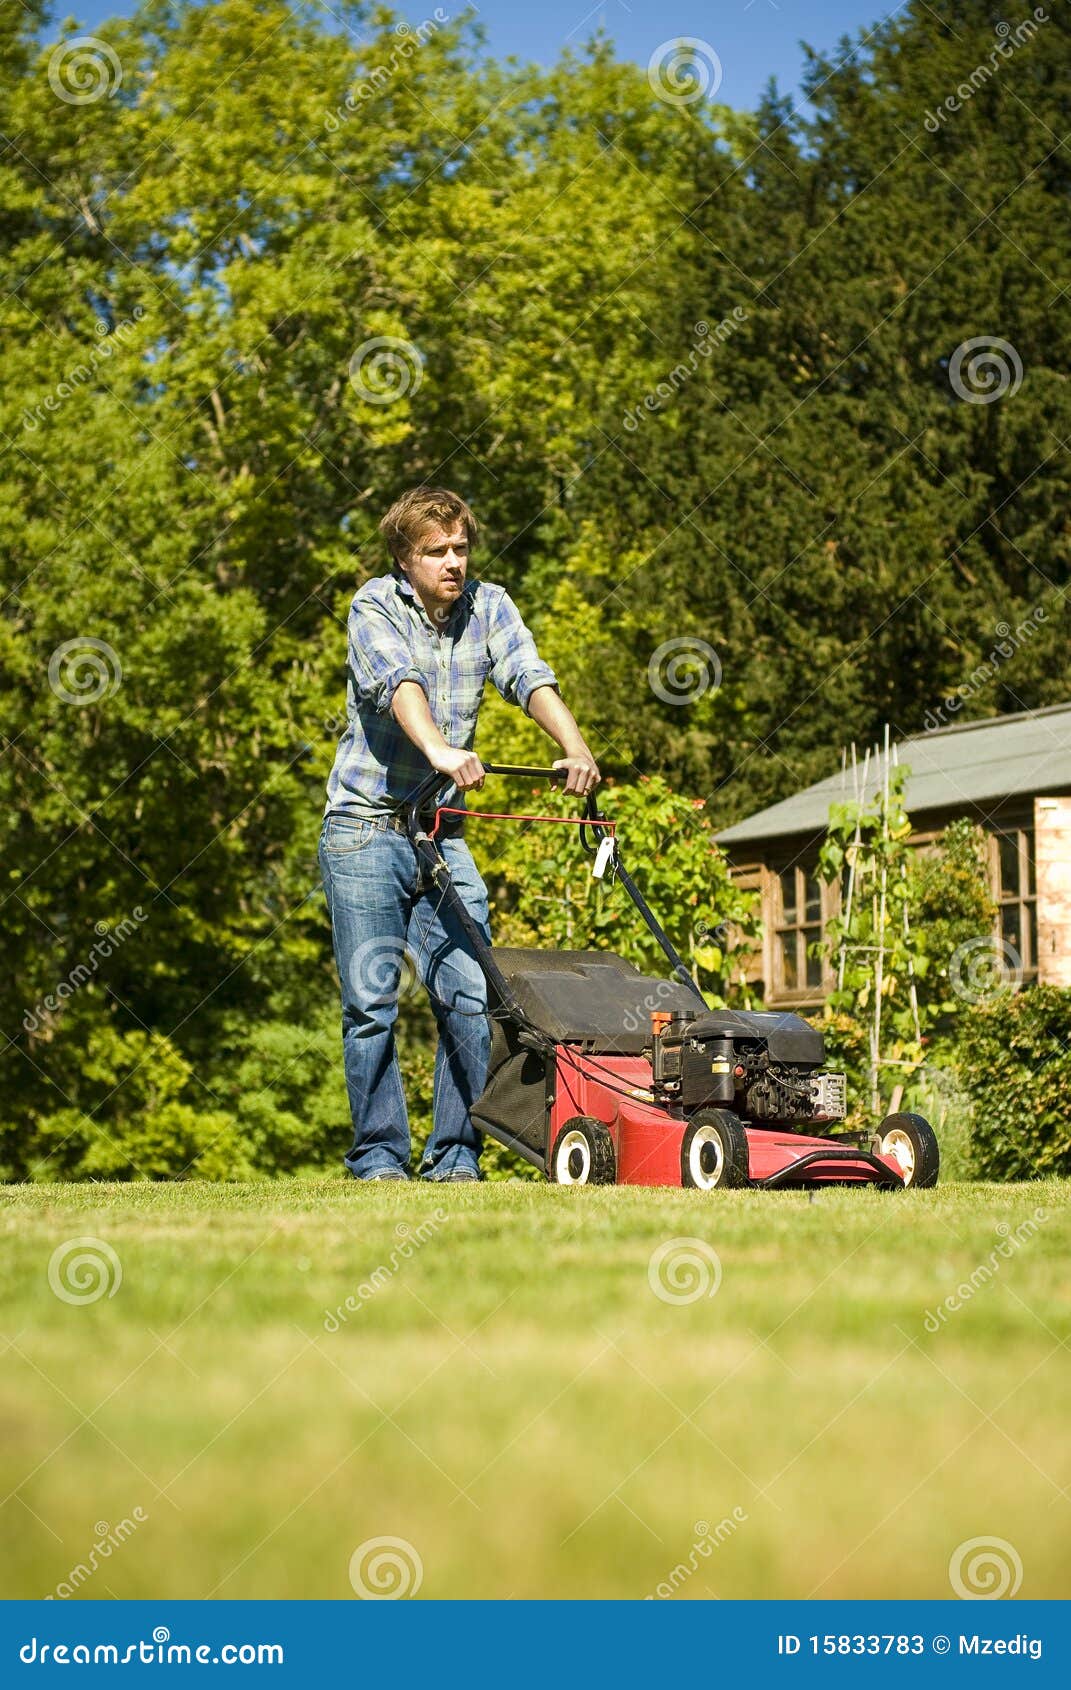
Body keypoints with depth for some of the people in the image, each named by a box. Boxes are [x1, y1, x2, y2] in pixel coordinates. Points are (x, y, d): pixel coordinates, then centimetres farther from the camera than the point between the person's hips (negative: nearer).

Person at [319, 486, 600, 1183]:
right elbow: (398, 683, -27)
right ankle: (379, 1158, 5)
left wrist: (575, 747, -31)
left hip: (443, 834, 4)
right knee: (372, 1001, -3)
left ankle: (456, 1158, 3)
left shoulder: (489, 606, 4)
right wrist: (440, 750, -47)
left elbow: (529, 677, -12)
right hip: (365, 830, -3)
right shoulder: (375, 606, -8)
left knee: (471, 995, -5)